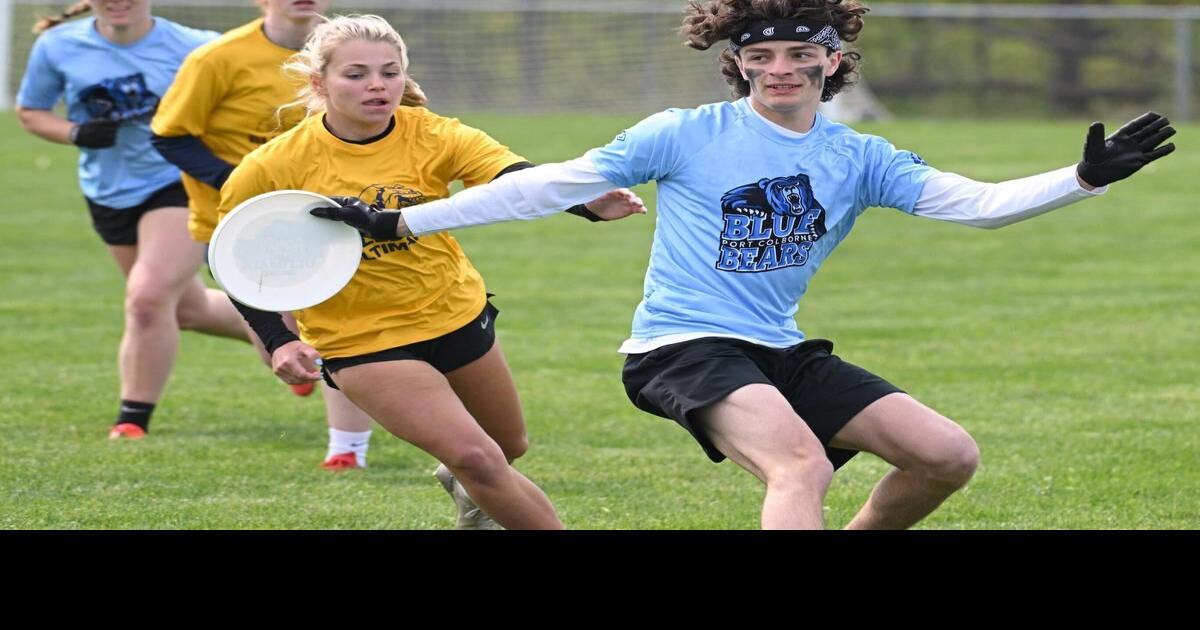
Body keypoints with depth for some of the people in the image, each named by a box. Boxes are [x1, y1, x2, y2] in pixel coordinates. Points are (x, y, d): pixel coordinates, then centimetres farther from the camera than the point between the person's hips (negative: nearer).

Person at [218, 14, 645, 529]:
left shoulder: (433, 136, -16)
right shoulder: (272, 168, -19)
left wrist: (587, 202, -53)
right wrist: (278, 342, -16)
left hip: (458, 314, 4)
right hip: (363, 343, -4)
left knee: (508, 448, 23)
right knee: (476, 457, -19)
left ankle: (468, 488, 60)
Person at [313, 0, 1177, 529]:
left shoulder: (858, 161, 5)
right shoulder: (687, 138, -5)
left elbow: (975, 203, -5)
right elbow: (552, 185, -2)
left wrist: (1086, 177, -19)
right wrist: (402, 222, -1)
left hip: (780, 352, 6)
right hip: (685, 345, -6)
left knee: (949, 454, -5)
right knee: (803, 462, -34)